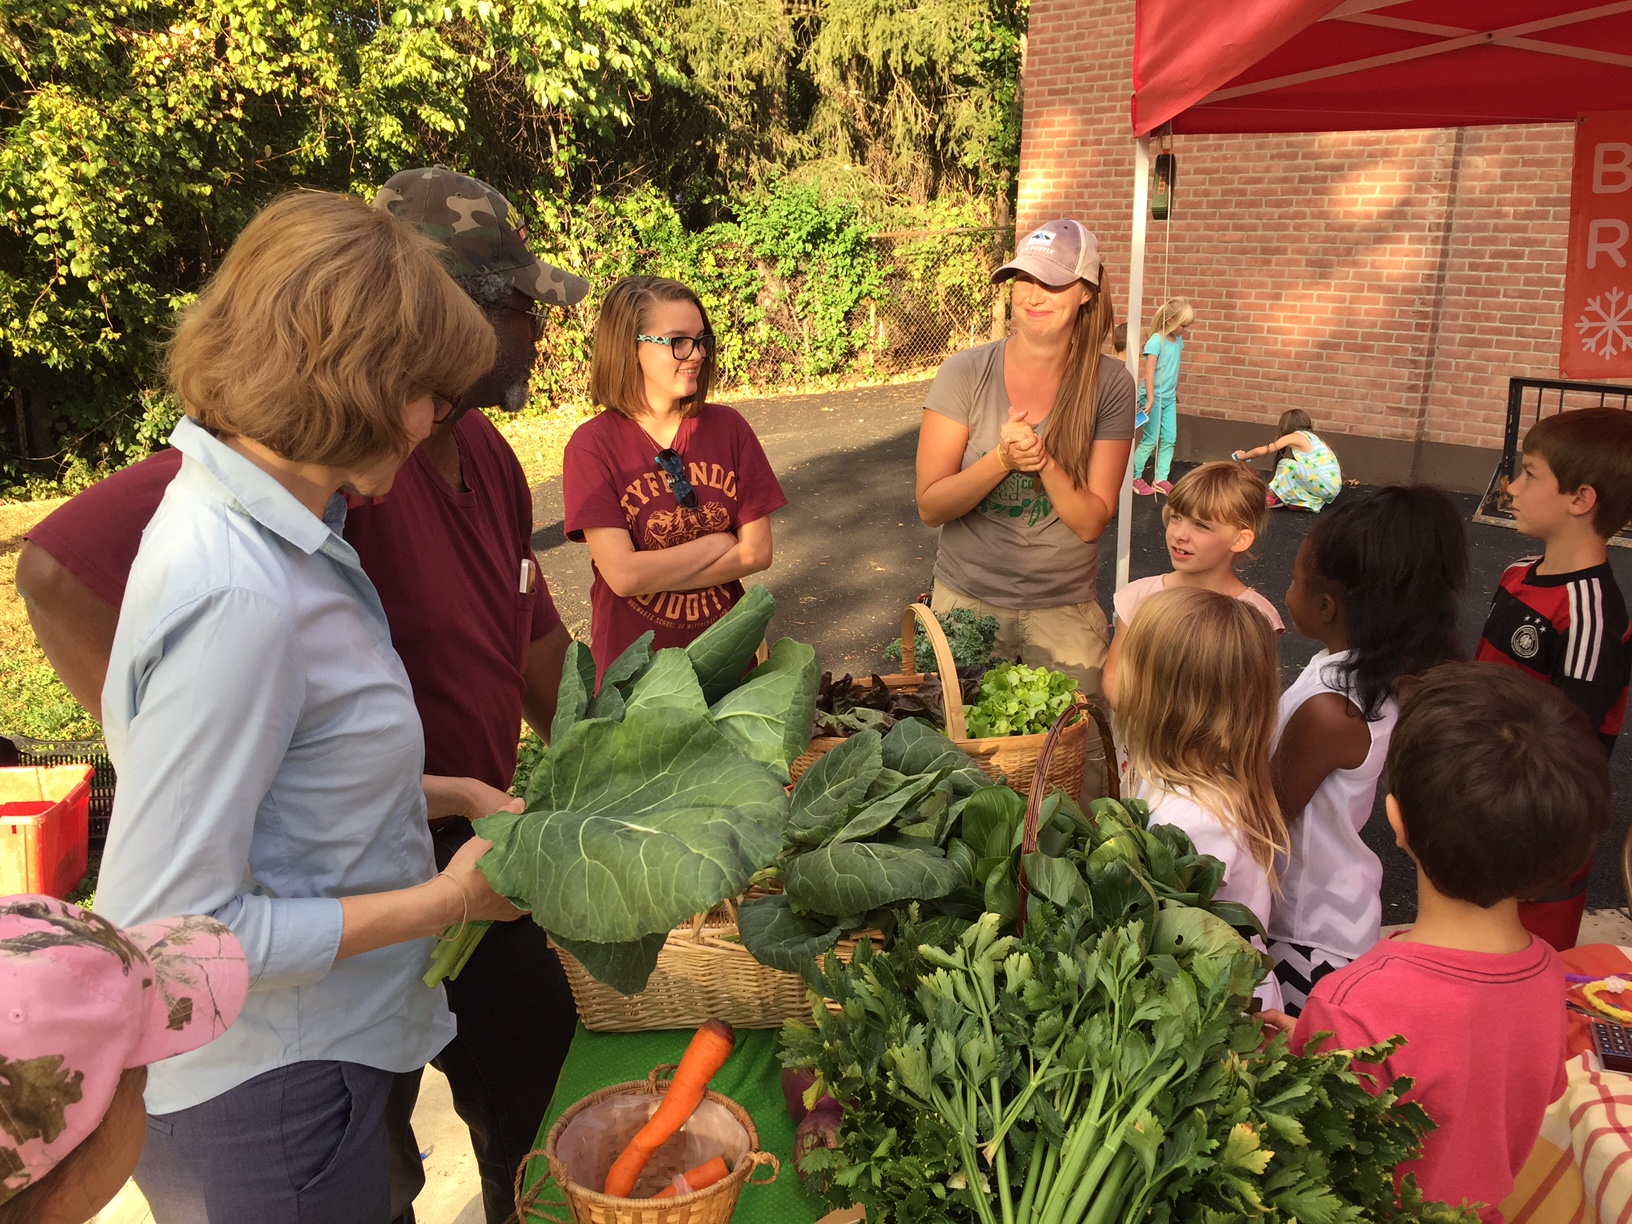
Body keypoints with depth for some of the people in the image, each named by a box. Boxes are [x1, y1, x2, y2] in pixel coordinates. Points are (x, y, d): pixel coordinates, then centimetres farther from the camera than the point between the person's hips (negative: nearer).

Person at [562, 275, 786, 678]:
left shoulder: (728, 426, -3)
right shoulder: (593, 445, -13)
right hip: (633, 658, -3)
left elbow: (758, 552, -7)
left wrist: (658, 572, -15)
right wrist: (719, 543, -11)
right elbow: (623, 575, -20)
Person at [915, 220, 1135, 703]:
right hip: (968, 600, 0)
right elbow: (931, 506, -9)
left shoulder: (1110, 386, -6)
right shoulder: (965, 374, -8)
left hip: (1065, 609, 0)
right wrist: (1003, 459, -23)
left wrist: (1045, 463, -24)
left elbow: (1091, 522, -7)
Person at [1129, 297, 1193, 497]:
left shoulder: (1178, 340, 5)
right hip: (1153, 397, -7)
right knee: (1151, 439, 0)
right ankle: (1135, 477, 13)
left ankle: (1161, 479, 12)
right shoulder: (1156, 341, -17)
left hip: (1169, 398, 7)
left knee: (1170, 439, 5)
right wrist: (1151, 400, -24)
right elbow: (1149, 372, -20)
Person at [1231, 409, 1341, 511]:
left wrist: (1243, 456, 20)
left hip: (1325, 484, -8)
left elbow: (1261, 451, 3)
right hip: (1334, 486, 8)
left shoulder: (1294, 437, -1)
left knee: (1287, 464, -10)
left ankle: (1272, 498, 1)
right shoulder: (1311, 436, 20)